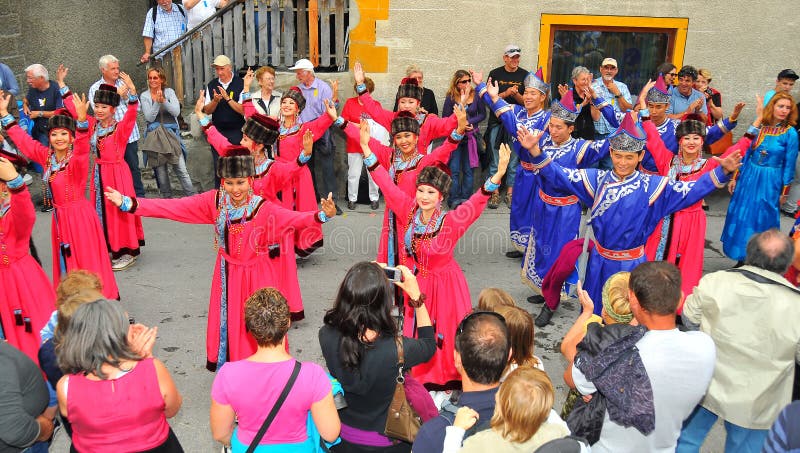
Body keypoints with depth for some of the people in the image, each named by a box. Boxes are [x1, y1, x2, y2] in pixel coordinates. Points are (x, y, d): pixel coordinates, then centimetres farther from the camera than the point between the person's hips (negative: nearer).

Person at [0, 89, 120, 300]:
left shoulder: (77, 159, -19)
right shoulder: (47, 156, 1)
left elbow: (82, 147, -40)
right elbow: (23, 140, 12)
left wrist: (82, 119, -57)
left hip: (79, 215, -7)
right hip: (60, 217, 7)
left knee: (86, 259, 1)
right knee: (65, 259, 17)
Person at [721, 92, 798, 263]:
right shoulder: (759, 126, 0)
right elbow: (746, 153, 7)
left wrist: (784, 191, -2)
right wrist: (735, 178, 8)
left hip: (770, 182, -4)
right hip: (749, 176, 4)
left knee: (761, 220, 4)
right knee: (741, 215, 9)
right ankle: (742, 258, 24)